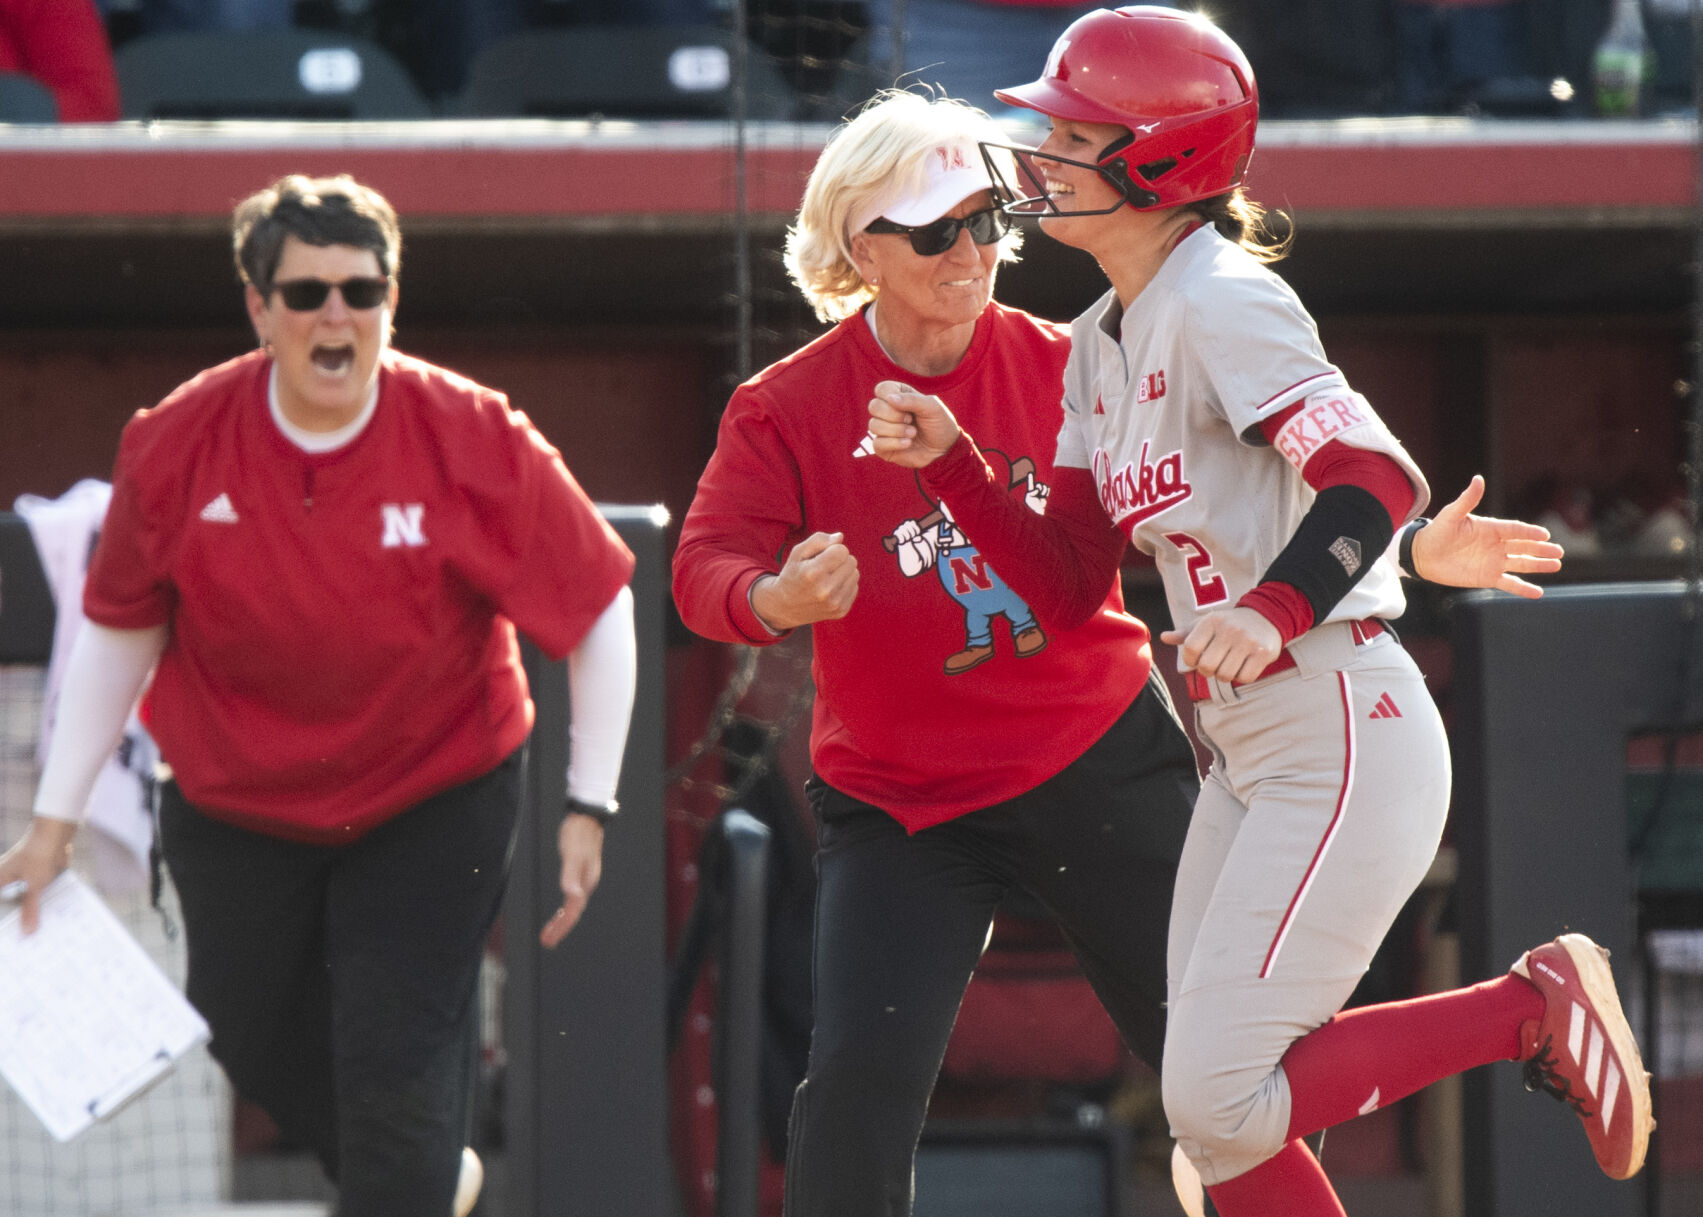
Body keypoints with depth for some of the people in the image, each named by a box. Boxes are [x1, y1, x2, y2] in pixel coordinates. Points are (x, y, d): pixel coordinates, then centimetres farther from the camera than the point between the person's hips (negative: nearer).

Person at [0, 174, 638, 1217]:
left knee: (396, 1079, -11)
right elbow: (119, 631, 0)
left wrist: (590, 806, -13)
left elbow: (599, 609, -10)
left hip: (434, 798, -3)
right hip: (234, 804, 3)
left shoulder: (476, 441, -19)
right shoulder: (177, 445, -13)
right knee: (260, 1049, 17)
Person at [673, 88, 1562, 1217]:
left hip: (1105, 757, 2)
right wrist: (776, 600, -42)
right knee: (861, 1074, -18)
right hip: (901, 803, -2)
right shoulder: (786, 411, -8)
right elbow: (706, 568, -18)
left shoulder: (1063, 369, -2)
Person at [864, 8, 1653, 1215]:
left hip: (1347, 741, -9)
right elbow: (1068, 589, 11)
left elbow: (1384, 481, -27)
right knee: (1215, 1119, 9)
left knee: (1218, 1101, -14)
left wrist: (1275, 613, -42)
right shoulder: (1104, 342, 12)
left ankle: (1535, 1009, 1)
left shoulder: (1220, 305, -15)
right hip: (1245, 760, 9)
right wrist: (948, 457, 0)